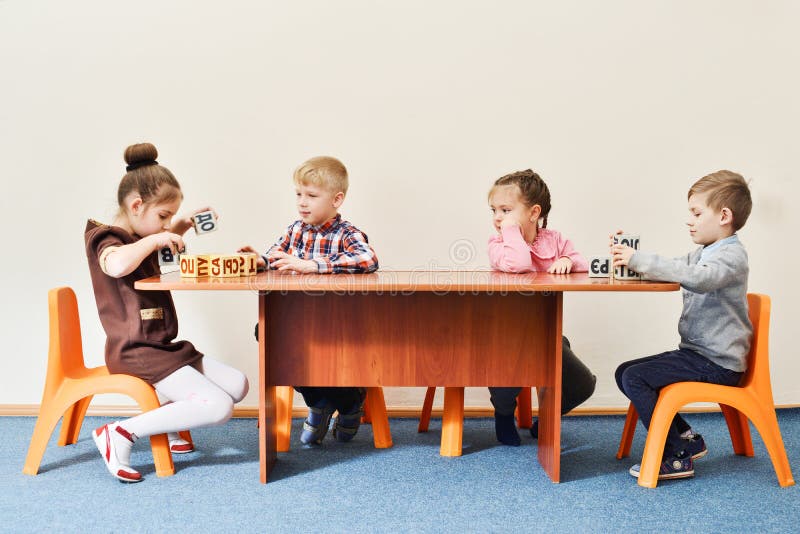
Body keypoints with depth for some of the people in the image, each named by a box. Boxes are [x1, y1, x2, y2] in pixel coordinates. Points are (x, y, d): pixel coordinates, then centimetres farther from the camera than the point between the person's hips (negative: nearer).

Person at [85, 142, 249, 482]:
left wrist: (182, 227, 22)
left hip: (163, 349, 10)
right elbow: (117, 265, -40)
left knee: (237, 385, 5)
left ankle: (167, 421, 9)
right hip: (138, 354, -10)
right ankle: (121, 433, -15)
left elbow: (164, 243, 42)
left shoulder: (139, 240, 15)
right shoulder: (107, 240, -12)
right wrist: (154, 239, -25)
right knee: (218, 407, -21)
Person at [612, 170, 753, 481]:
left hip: (717, 363, -10)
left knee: (635, 378, -20)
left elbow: (698, 278, -36)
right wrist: (630, 256, -3)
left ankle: (676, 458, -10)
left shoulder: (731, 256, -16)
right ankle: (687, 438, 11)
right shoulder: (703, 253, 14)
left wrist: (639, 260, -37)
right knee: (625, 372, 8)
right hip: (696, 352, 10)